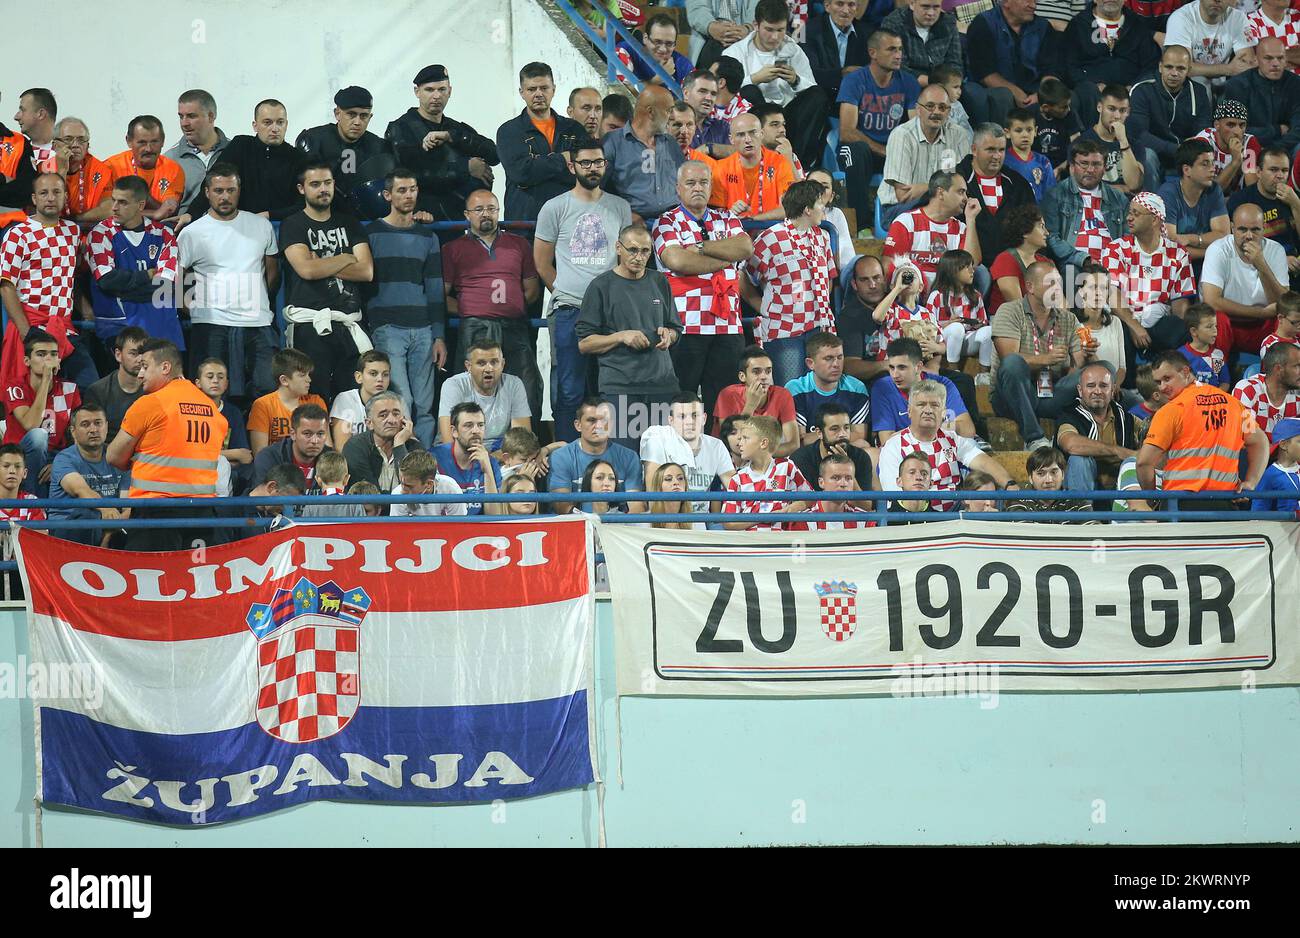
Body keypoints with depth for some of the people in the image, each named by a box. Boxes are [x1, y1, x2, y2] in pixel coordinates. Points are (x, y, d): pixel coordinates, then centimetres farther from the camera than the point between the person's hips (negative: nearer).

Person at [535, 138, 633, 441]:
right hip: (569, 311, -2)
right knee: (569, 390, -3)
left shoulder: (620, 207, 12)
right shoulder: (555, 208, 4)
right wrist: (565, 293, 8)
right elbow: (542, 262, 8)